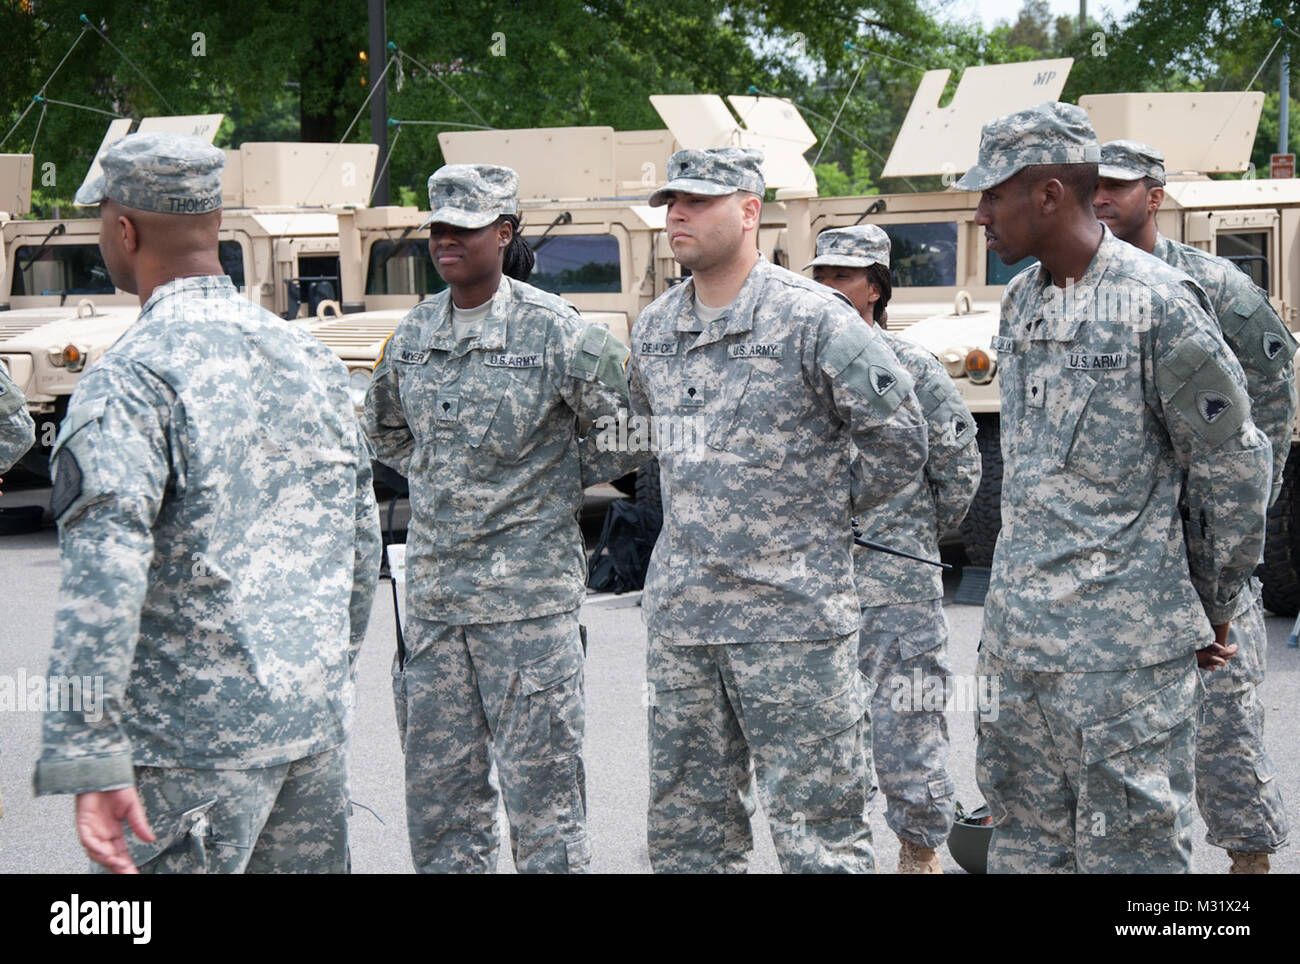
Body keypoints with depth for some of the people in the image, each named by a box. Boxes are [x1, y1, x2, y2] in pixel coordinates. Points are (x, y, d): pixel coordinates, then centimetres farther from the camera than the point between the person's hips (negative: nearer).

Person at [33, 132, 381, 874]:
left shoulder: (133, 379, -14)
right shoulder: (310, 358, 9)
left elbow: (105, 574, -24)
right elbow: (362, 550, 16)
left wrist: (89, 760, -25)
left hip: (196, 741, -7)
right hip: (316, 724, 7)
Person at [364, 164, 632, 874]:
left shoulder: (554, 330, -9)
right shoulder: (414, 332, 8)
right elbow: (385, 427, 27)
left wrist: (551, 488, 2)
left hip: (528, 590, -6)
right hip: (432, 592, 6)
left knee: (539, 779, -3)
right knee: (437, 785, 10)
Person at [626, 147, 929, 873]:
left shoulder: (812, 318, -10)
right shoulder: (653, 329, 10)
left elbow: (901, 438, -5)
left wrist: (830, 512, 5)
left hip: (794, 610, -6)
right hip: (680, 614, 6)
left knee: (818, 826, -2)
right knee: (688, 825, 12)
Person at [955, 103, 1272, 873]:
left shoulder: (1158, 303, -12)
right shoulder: (1020, 303, 12)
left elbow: (1233, 468, -7)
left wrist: (1214, 606, 1)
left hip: (1124, 642, -8)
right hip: (1019, 635, 8)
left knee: (1132, 848, -3)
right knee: (1025, 843, 12)